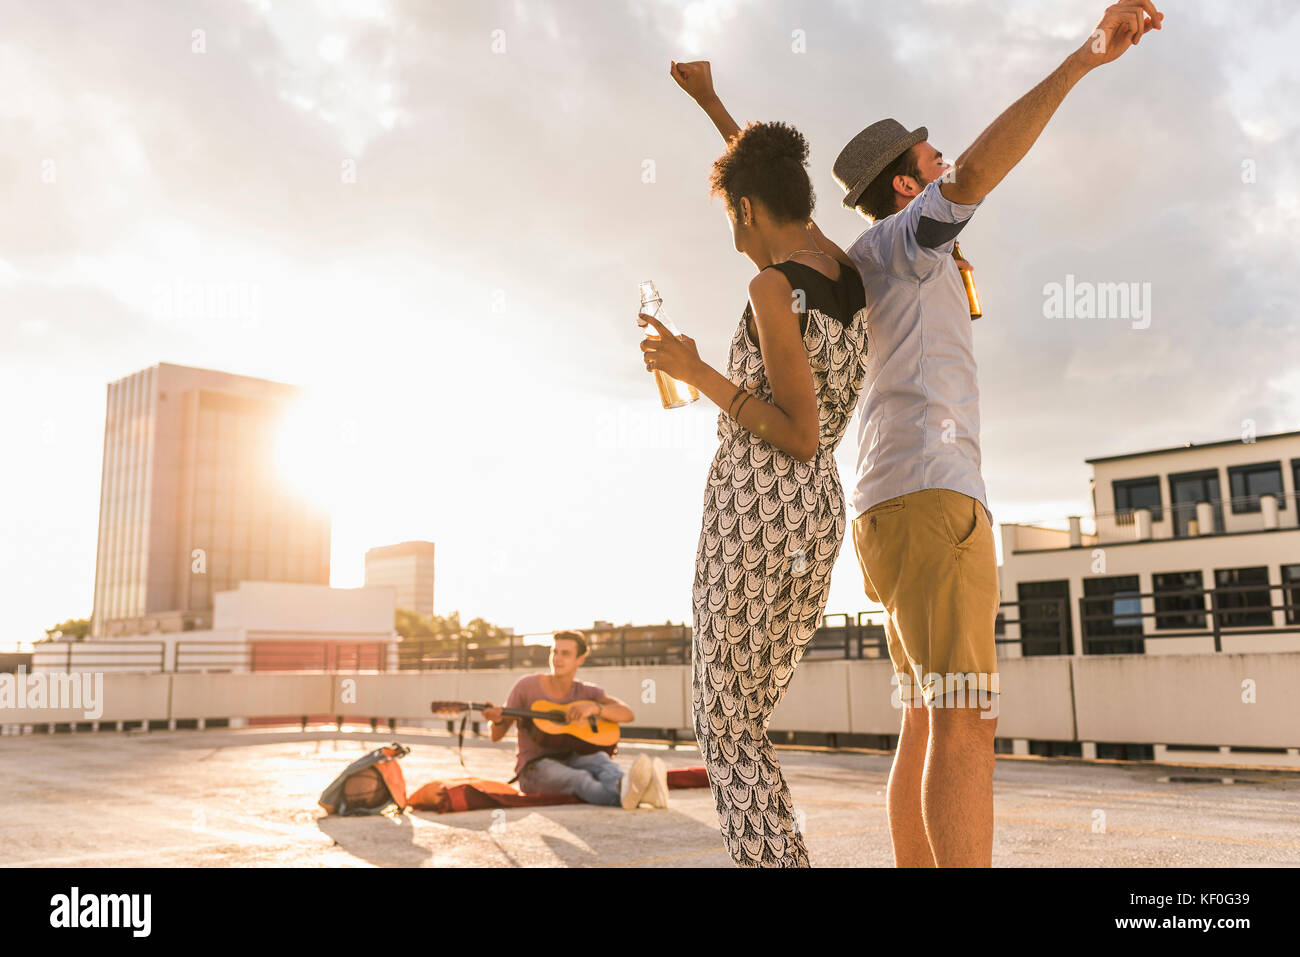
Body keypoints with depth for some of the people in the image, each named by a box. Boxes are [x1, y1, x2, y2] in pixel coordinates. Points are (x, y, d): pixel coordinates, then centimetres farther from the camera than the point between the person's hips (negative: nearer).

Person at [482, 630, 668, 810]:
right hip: (534, 768, -3)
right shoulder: (527, 686, -2)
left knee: (599, 758, -32)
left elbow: (627, 714, -10)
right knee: (580, 779, -37)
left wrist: (593, 707, -28)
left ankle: (625, 787, -68)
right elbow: (497, 735, -1)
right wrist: (497, 719, -26)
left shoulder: (586, 692, 5)